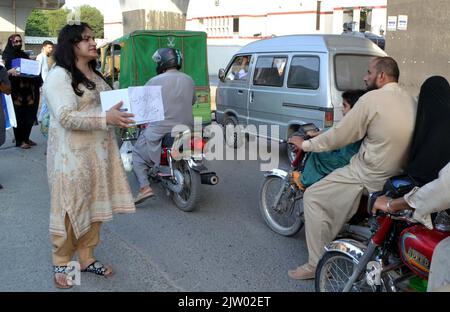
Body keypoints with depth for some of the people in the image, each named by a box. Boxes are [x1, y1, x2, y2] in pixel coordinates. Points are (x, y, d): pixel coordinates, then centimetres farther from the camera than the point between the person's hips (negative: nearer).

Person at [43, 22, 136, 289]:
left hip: (99, 152, 8)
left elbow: (107, 106, 22)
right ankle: (61, 263, 19)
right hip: (72, 155, -7)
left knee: (94, 206, 12)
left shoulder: (95, 75, 16)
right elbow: (66, 117, -22)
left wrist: (125, 115, 2)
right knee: (70, 209, 2)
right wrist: (105, 119, -29)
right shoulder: (58, 76, -12)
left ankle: (87, 258, 26)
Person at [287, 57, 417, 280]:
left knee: (313, 197, 0)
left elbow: (340, 135, -12)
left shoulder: (372, 99, -15)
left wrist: (305, 144, 1)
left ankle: (317, 264, 1)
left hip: (370, 176, -8)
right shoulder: (412, 102, 7)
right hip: (400, 176, 9)